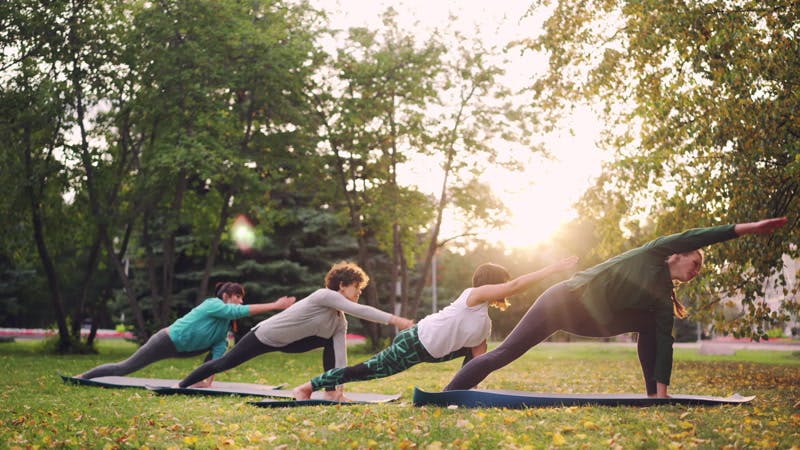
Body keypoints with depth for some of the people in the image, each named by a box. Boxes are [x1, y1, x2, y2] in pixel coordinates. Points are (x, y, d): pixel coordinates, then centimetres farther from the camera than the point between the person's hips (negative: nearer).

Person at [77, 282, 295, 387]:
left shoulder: (225, 323, 2)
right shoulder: (213, 305, -22)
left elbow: (219, 350, -5)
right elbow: (241, 311, -37)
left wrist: (209, 380, -15)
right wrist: (276, 305, -41)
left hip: (180, 348, 9)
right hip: (166, 341, -9)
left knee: (216, 343, 7)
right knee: (124, 368, -1)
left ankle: (195, 380, 9)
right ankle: (82, 377, 15)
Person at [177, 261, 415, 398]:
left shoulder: (340, 322, -4)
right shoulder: (325, 295, -27)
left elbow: (340, 354, -11)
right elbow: (360, 311, -38)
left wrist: (338, 389, -20)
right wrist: (395, 320, -40)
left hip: (287, 342, 8)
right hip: (265, 335, -8)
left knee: (330, 342, -5)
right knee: (223, 364, 4)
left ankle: (328, 391, -3)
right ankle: (181, 386, 24)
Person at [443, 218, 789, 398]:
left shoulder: (664, 300, 12)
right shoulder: (653, 254, -3)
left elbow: (665, 344, 4)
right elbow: (692, 238, -17)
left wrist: (662, 391, -5)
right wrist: (744, 229, -20)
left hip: (589, 320, 8)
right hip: (567, 299, -8)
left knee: (649, 324, 3)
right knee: (505, 353, -12)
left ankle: (653, 396, 3)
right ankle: (448, 394, -6)